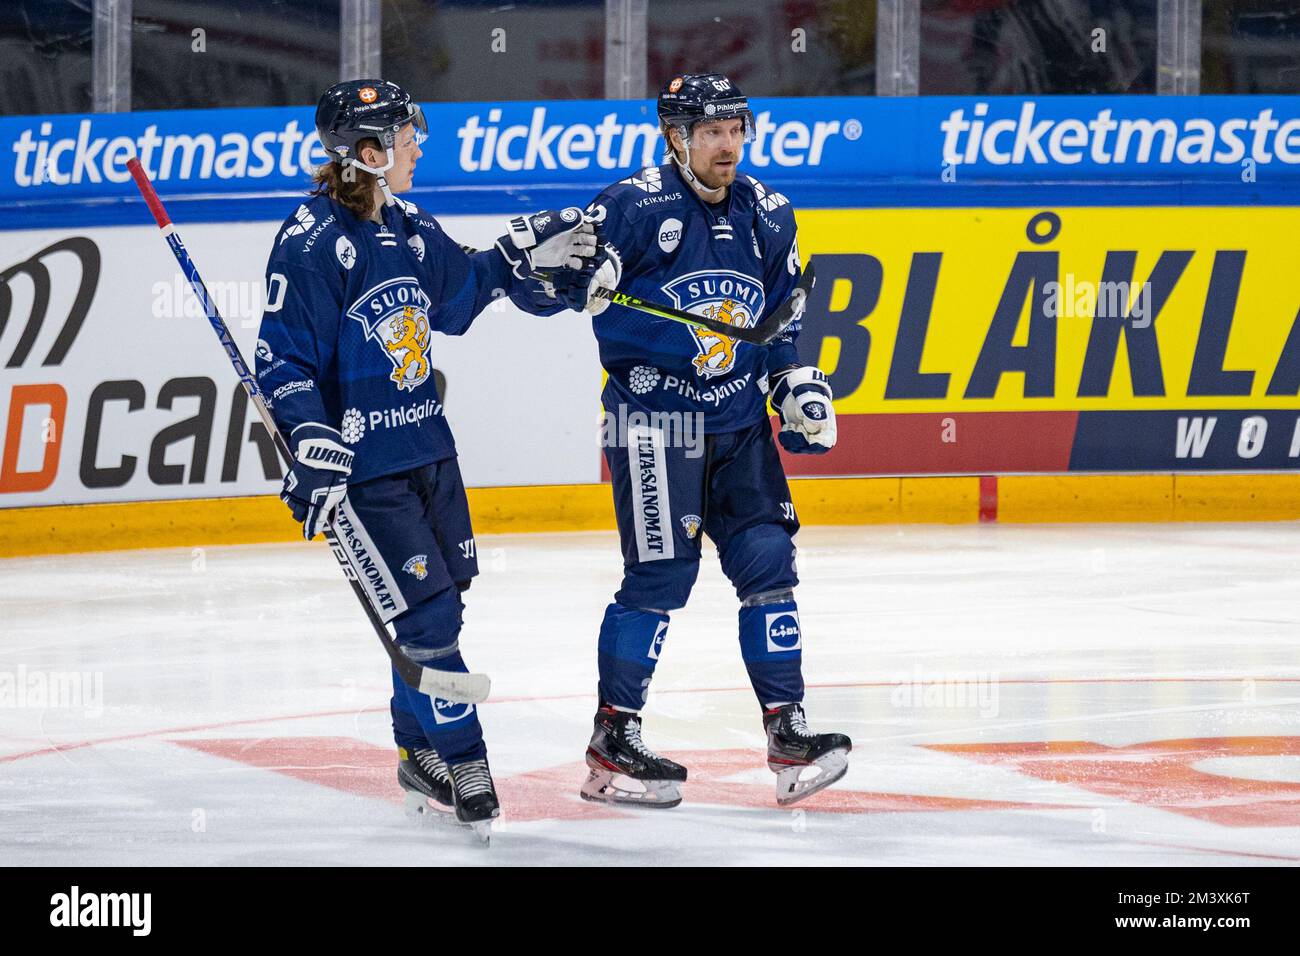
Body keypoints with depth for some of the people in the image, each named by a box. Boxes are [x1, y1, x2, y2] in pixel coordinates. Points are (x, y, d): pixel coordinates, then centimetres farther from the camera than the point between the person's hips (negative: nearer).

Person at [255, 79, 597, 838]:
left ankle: (422, 755, 28)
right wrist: (314, 450, -25)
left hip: (427, 450, 8)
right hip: (363, 469, -8)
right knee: (427, 614, -8)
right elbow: (284, 361, -18)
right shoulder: (313, 243, -17)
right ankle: (463, 767, 2)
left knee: (440, 604, 14)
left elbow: (460, 291, 26)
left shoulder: (409, 231, 8)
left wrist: (525, 255, 14)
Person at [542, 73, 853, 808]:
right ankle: (612, 744, 1)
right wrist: (572, 272, -33)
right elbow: (553, 283, -12)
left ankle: (786, 729, 6)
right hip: (653, 417, -6)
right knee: (661, 574, -8)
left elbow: (785, 318, 21)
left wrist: (801, 386, 10)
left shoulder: (767, 216, 10)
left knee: (767, 561, 1)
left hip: (739, 422, 6)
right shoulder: (636, 206, -10)